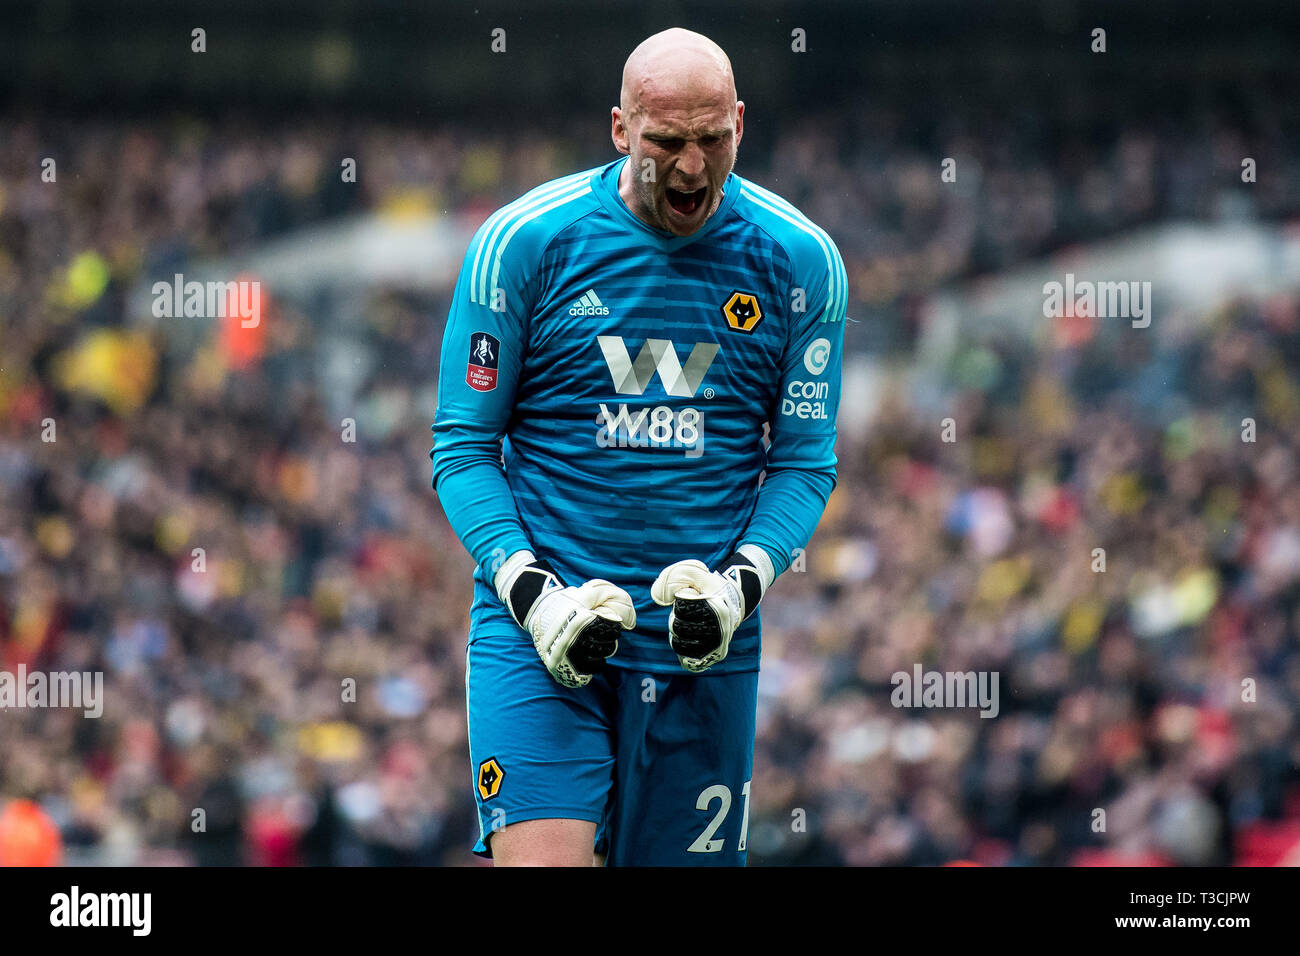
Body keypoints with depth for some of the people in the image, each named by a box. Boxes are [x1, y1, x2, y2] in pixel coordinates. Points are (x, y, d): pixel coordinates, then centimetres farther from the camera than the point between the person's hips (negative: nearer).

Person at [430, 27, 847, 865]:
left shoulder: (800, 262, 2)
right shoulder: (525, 241, -4)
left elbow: (804, 463, 7)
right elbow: (462, 448, 1)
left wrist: (742, 584, -11)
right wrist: (531, 593, -13)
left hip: (705, 643, 2)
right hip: (536, 632, -2)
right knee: (540, 860, -20)